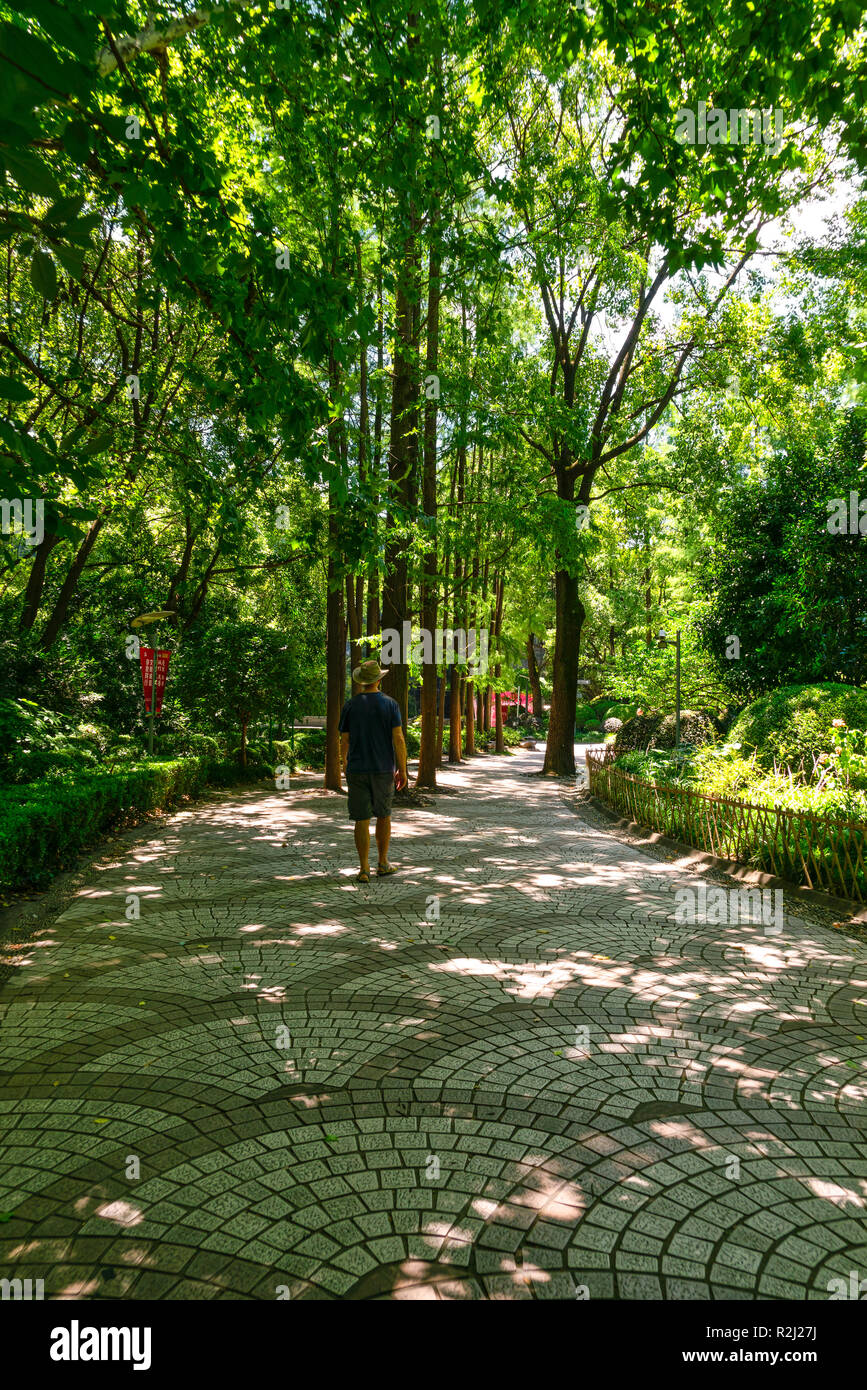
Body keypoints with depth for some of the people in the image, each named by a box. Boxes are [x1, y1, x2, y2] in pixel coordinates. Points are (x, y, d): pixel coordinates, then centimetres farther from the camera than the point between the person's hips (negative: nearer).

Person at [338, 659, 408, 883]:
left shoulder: (350, 706, -1)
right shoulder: (390, 704, -5)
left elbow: (344, 741, 2)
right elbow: (398, 739, -9)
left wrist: (345, 766, 20)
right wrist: (403, 770, -3)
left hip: (357, 770, 0)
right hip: (383, 770, 0)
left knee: (362, 819, 3)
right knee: (383, 815, 16)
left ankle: (364, 870, 1)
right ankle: (382, 864, 21)